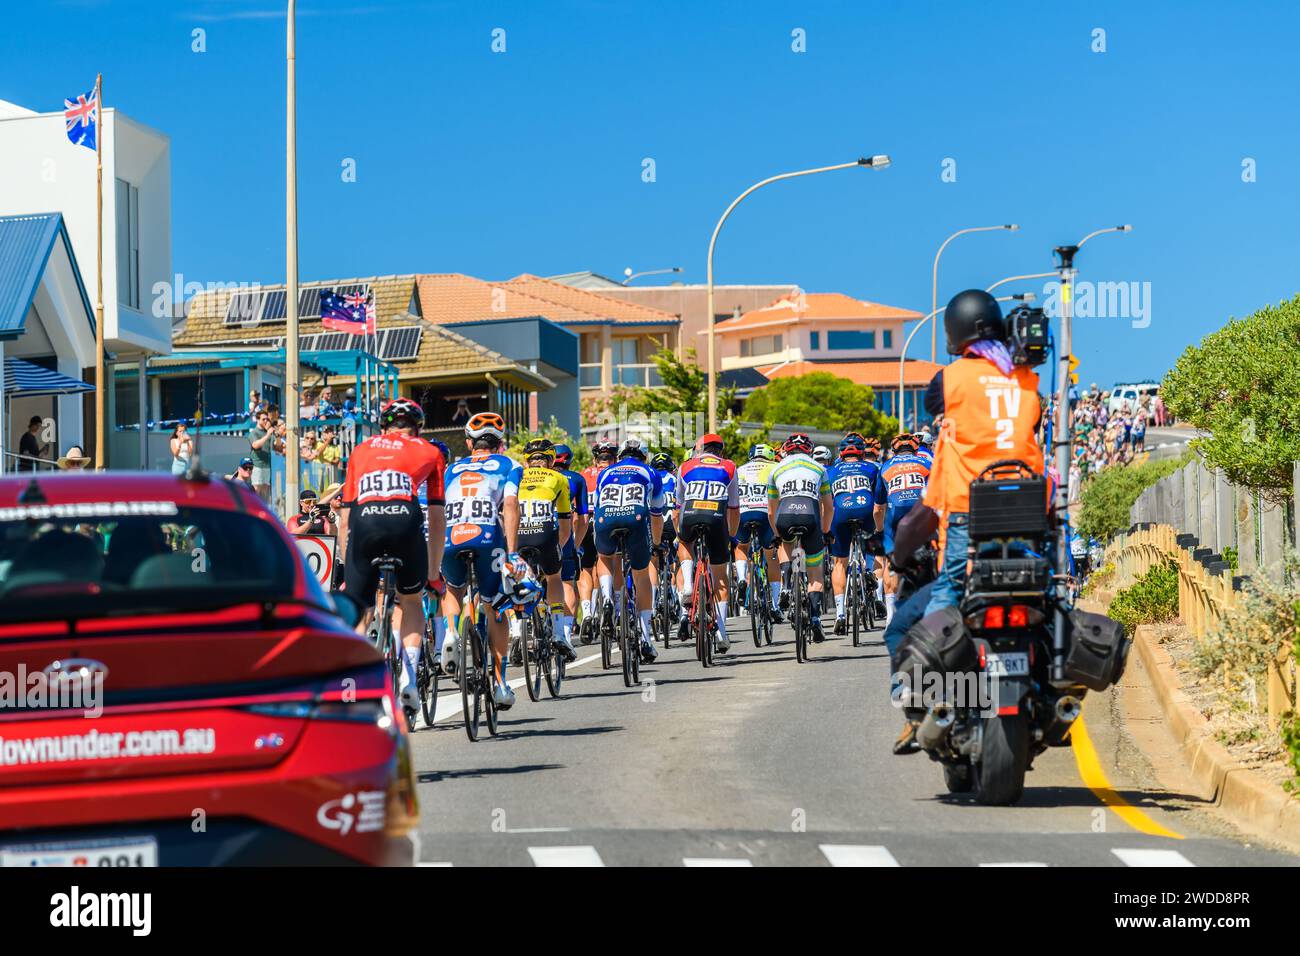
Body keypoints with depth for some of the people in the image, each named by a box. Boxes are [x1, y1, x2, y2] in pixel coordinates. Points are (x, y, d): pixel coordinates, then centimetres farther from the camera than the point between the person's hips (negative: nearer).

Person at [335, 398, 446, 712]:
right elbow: (437, 521, 25)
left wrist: (348, 573, 33)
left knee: (359, 617, 14)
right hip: (405, 520, -1)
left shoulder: (362, 450, 30)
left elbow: (344, 520, 28)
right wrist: (433, 573, 32)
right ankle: (409, 673, 8)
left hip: (363, 524, 1)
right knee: (412, 601, 24)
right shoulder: (429, 452, 27)